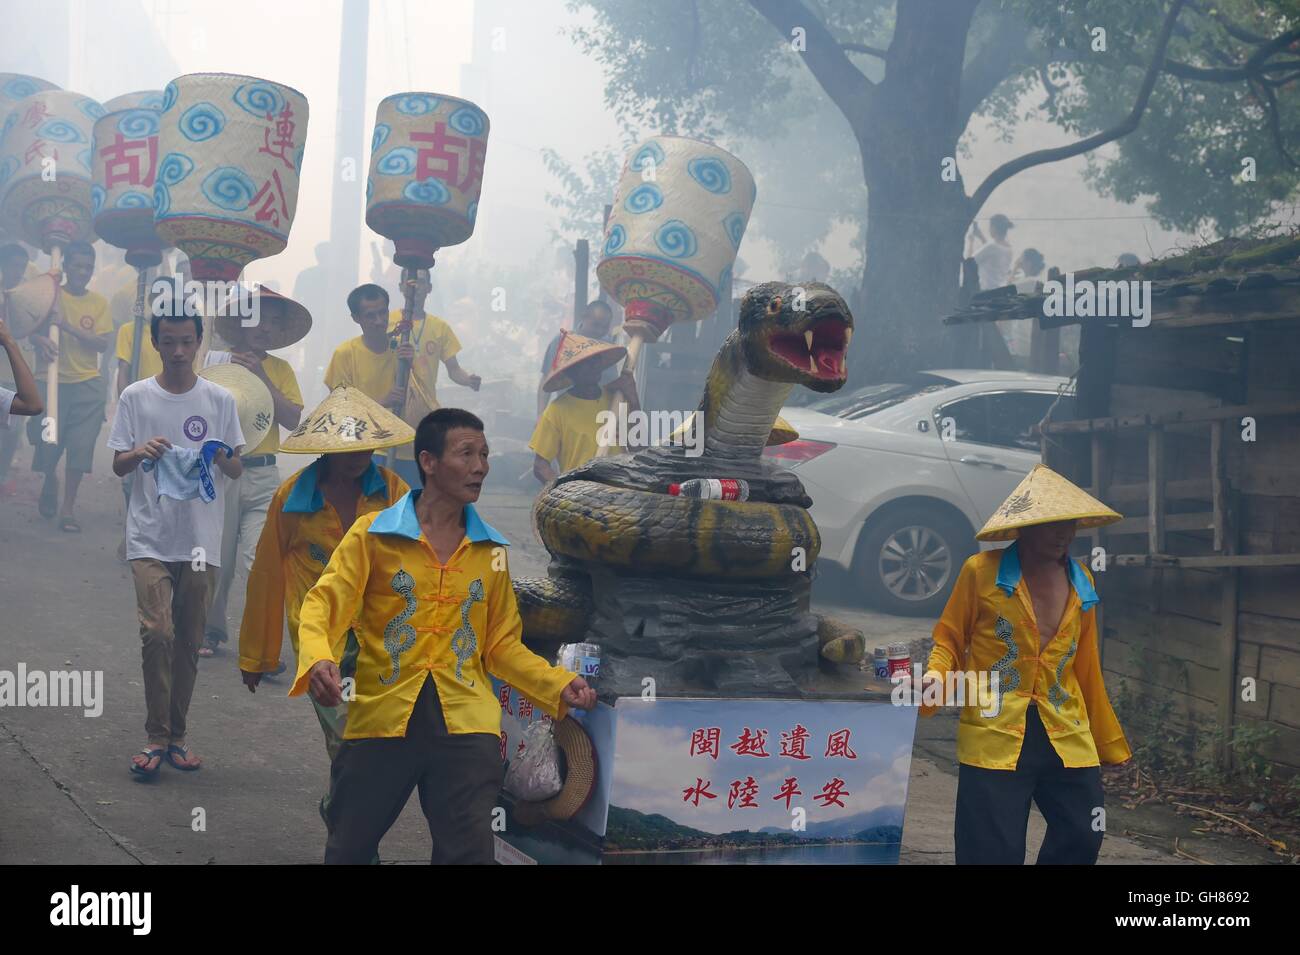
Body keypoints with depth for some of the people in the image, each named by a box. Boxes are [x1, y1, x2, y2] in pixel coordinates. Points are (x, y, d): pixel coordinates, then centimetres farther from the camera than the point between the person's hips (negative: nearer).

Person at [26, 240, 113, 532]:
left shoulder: (99, 302, 5)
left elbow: (103, 344, -6)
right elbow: (31, 330, -8)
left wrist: (68, 327, -19)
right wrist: (41, 341, -32)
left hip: (87, 383, 1)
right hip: (52, 380, -1)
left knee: (80, 445, -4)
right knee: (48, 442, 2)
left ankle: (68, 507, 7)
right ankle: (50, 482, 34)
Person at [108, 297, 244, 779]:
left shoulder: (220, 400, 3)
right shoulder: (136, 397, 2)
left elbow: (237, 470, 6)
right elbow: (118, 466, 3)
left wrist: (220, 457, -16)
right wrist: (141, 451, -18)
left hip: (201, 540, 2)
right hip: (150, 537, -1)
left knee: (189, 642, 7)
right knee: (157, 633, -15)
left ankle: (177, 736, 20)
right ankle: (156, 737, -4)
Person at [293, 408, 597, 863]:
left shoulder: (491, 550, 12)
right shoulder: (373, 534, 1)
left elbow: (502, 644, 15)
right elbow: (325, 603, -7)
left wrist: (560, 685, 1)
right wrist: (318, 662, -27)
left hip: (465, 725, 2)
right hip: (380, 719, -2)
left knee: (470, 853, -1)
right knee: (347, 851, 6)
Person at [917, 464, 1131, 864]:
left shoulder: (1081, 583, 10)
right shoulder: (982, 571, -4)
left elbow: (1085, 667, 17)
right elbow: (949, 639, 4)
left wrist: (1108, 742, 19)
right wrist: (936, 675, -18)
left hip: (1067, 738, 5)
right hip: (995, 737, -4)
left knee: (1082, 840, 2)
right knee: (994, 852, -4)